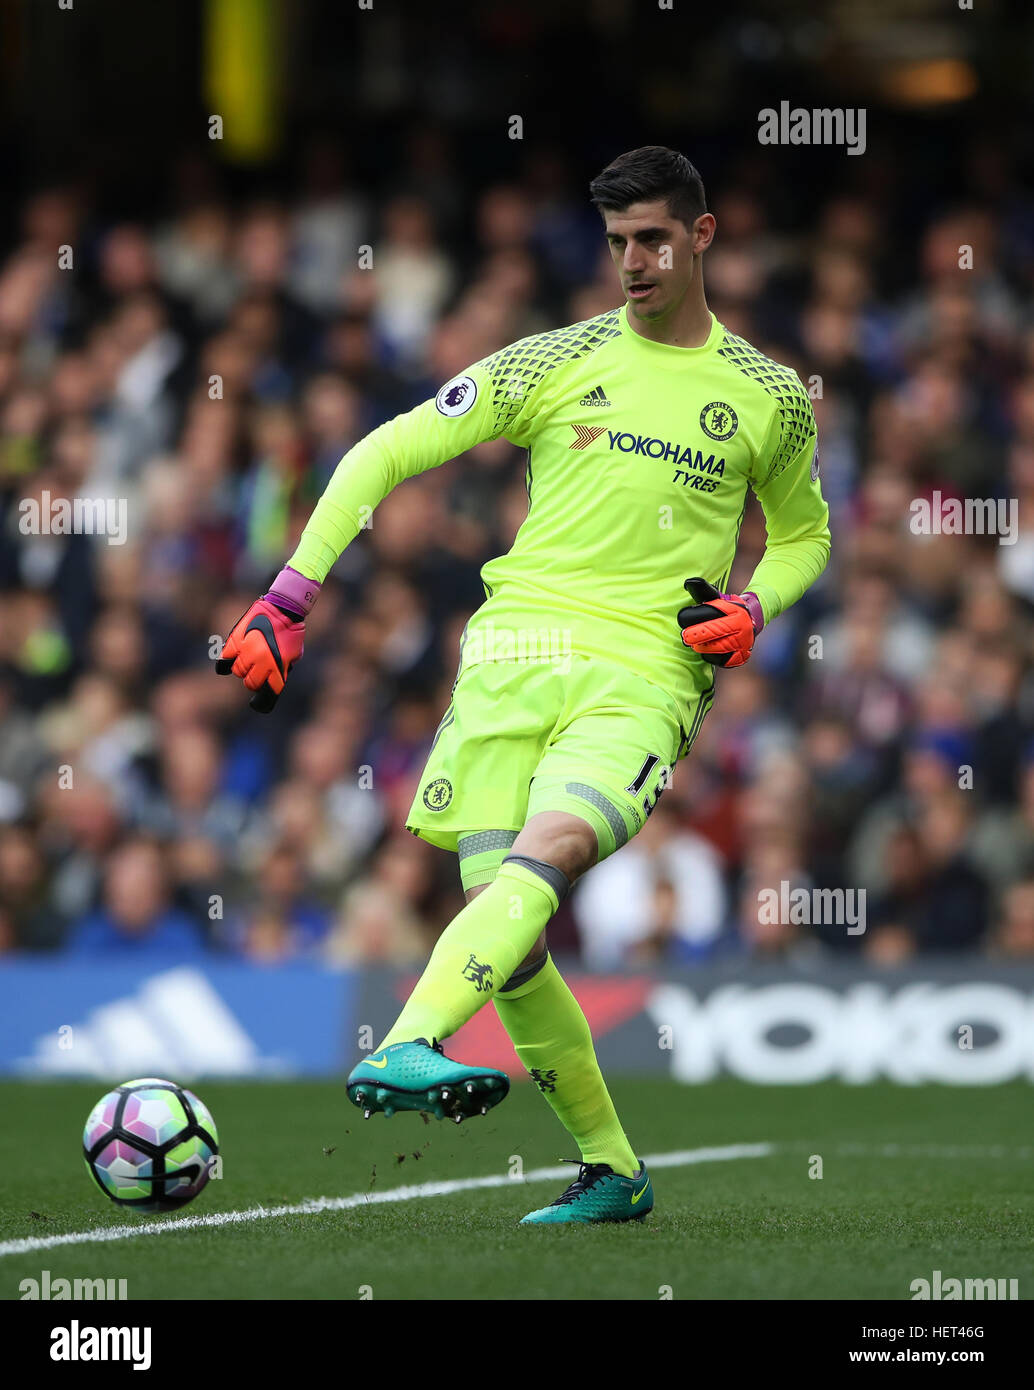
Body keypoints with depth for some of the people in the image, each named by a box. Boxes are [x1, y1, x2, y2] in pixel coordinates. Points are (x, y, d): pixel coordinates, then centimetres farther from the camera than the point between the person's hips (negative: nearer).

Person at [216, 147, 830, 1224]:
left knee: (547, 855, -31)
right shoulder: (555, 362, 9)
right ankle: (609, 1170, 9)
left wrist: (753, 608, 7)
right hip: (512, 651, 1)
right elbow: (383, 454, 9)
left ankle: (404, 1049, -49)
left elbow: (803, 532, 30)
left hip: (644, 677, -1)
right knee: (510, 941, -7)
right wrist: (287, 600, 0)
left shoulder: (769, 397, 13)